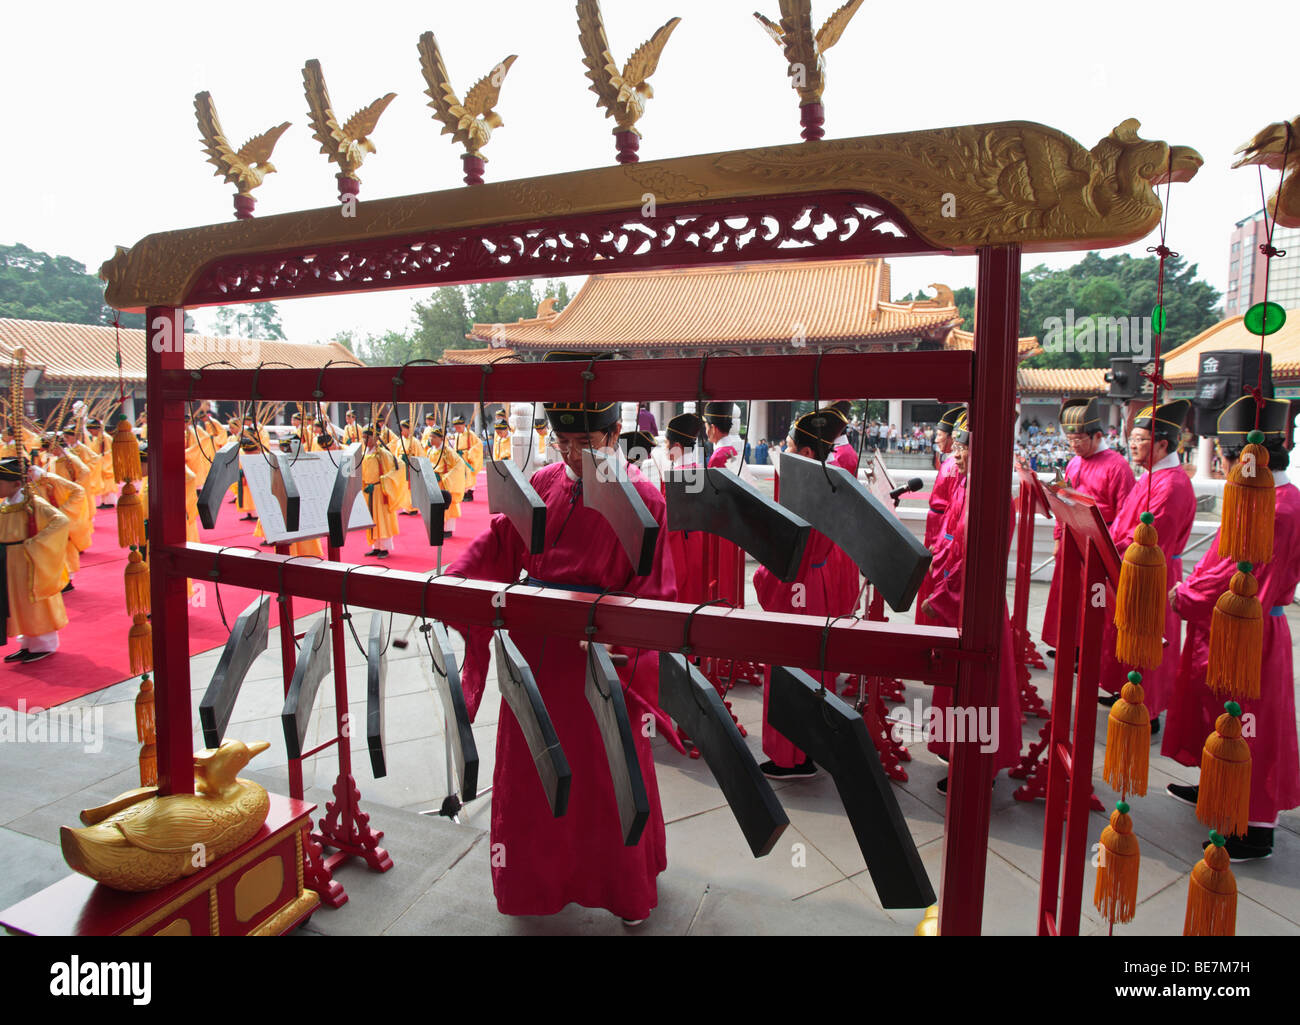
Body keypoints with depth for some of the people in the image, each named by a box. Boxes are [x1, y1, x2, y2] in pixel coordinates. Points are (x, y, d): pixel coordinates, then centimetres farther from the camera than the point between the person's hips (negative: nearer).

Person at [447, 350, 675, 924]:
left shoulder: (640, 498, -12)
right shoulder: (544, 483, 3)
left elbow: (651, 593, -15)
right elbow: (498, 544, 5)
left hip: (599, 658, -5)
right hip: (535, 650, 5)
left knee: (603, 778, 11)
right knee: (528, 770, 19)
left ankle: (626, 892, 38)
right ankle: (533, 877, 46)